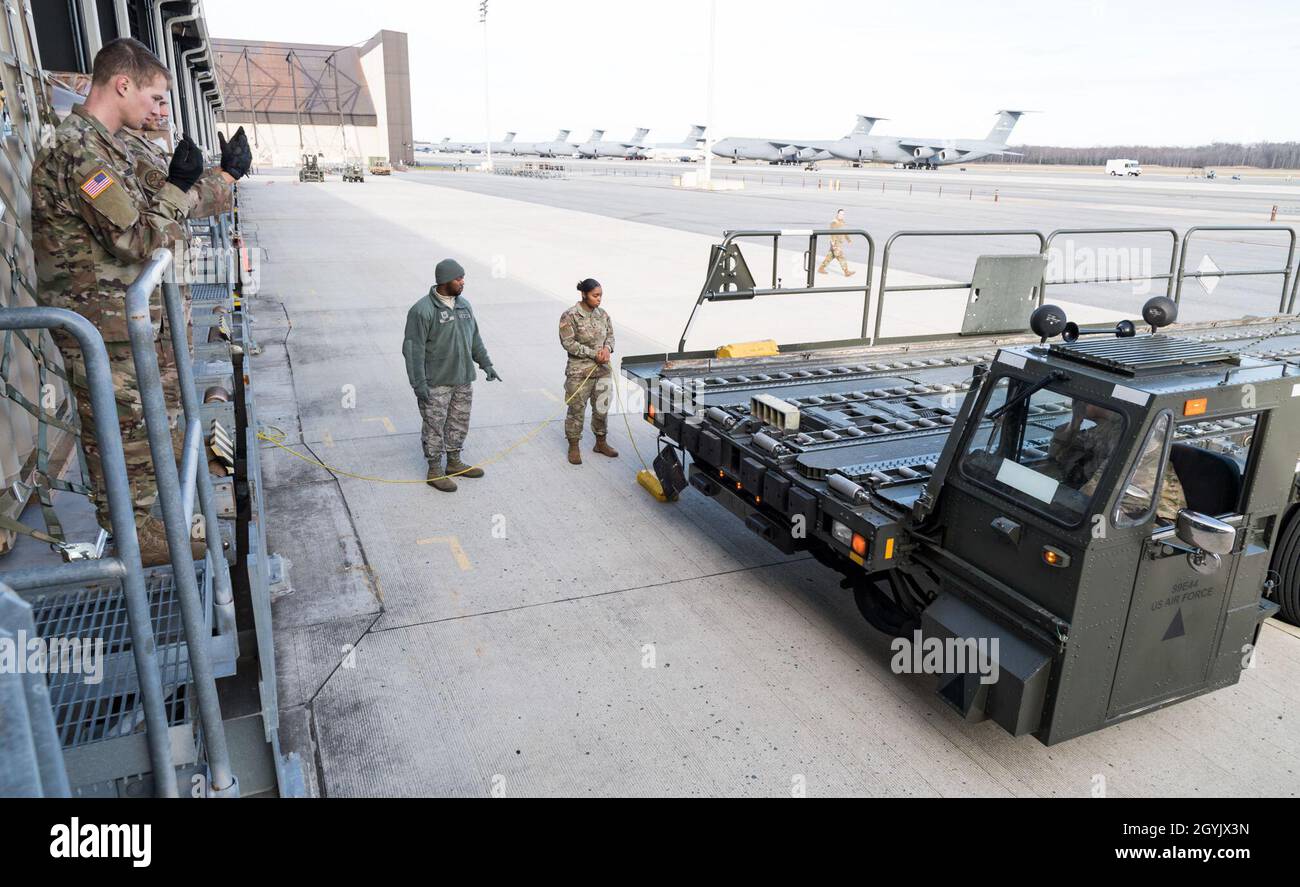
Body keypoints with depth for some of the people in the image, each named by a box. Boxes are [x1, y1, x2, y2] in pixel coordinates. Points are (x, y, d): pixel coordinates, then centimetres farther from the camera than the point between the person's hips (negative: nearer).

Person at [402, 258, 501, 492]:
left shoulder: (464, 304, 7)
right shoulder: (423, 310, -16)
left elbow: (475, 339, 19)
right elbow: (413, 349, -16)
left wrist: (486, 364, 15)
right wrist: (418, 383, -19)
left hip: (464, 379, 7)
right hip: (436, 383, -7)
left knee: (459, 424, 17)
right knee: (435, 427, 3)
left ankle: (454, 463, 33)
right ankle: (435, 471, 16)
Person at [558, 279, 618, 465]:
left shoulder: (603, 314, 6)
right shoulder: (570, 316, -11)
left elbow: (610, 335, 14)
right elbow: (568, 343, -15)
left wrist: (607, 348, -9)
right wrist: (594, 354, -18)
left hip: (603, 370, 5)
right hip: (580, 371, -5)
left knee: (602, 408, 13)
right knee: (577, 410, 4)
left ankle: (601, 442, 30)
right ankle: (574, 447, 18)